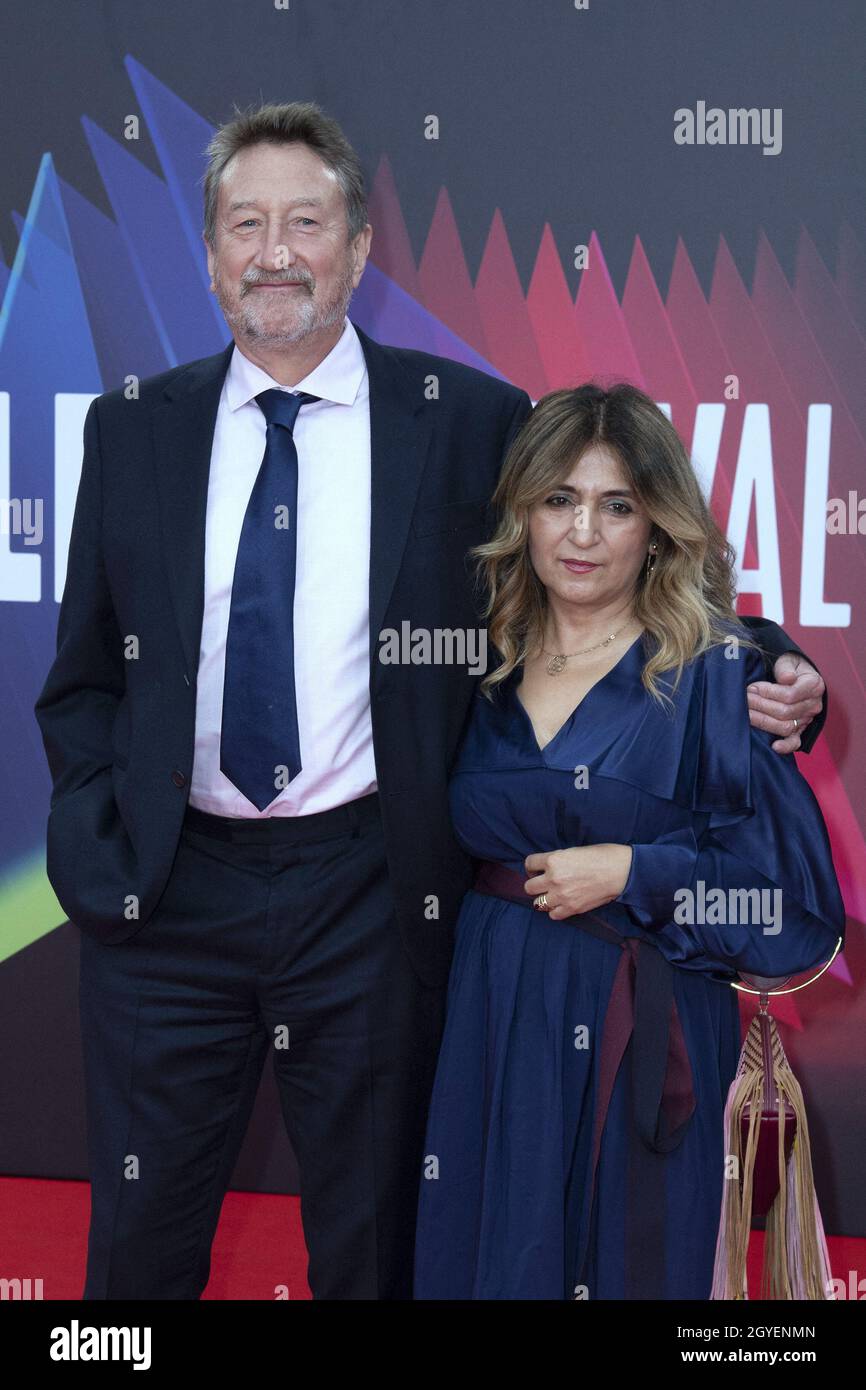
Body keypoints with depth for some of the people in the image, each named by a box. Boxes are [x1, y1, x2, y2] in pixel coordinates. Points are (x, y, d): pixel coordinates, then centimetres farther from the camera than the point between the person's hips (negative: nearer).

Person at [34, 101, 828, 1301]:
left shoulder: (468, 420, -1)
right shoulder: (132, 430, 6)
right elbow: (84, 677, 11)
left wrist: (766, 673, -12)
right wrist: (95, 844, -3)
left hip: (372, 893, -1)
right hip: (167, 890, 2)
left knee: (369, 1243, 15)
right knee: (140, 1240, 14)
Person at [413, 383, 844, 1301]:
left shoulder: (712, 668, -8)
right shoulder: (487, 664, 5)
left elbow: (790, 878, -10)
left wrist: (632, 874, -15)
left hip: (640, 1036, -4)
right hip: (489, 1024, 4)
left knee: (623, 1260, 9)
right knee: (485, 1257, 14)